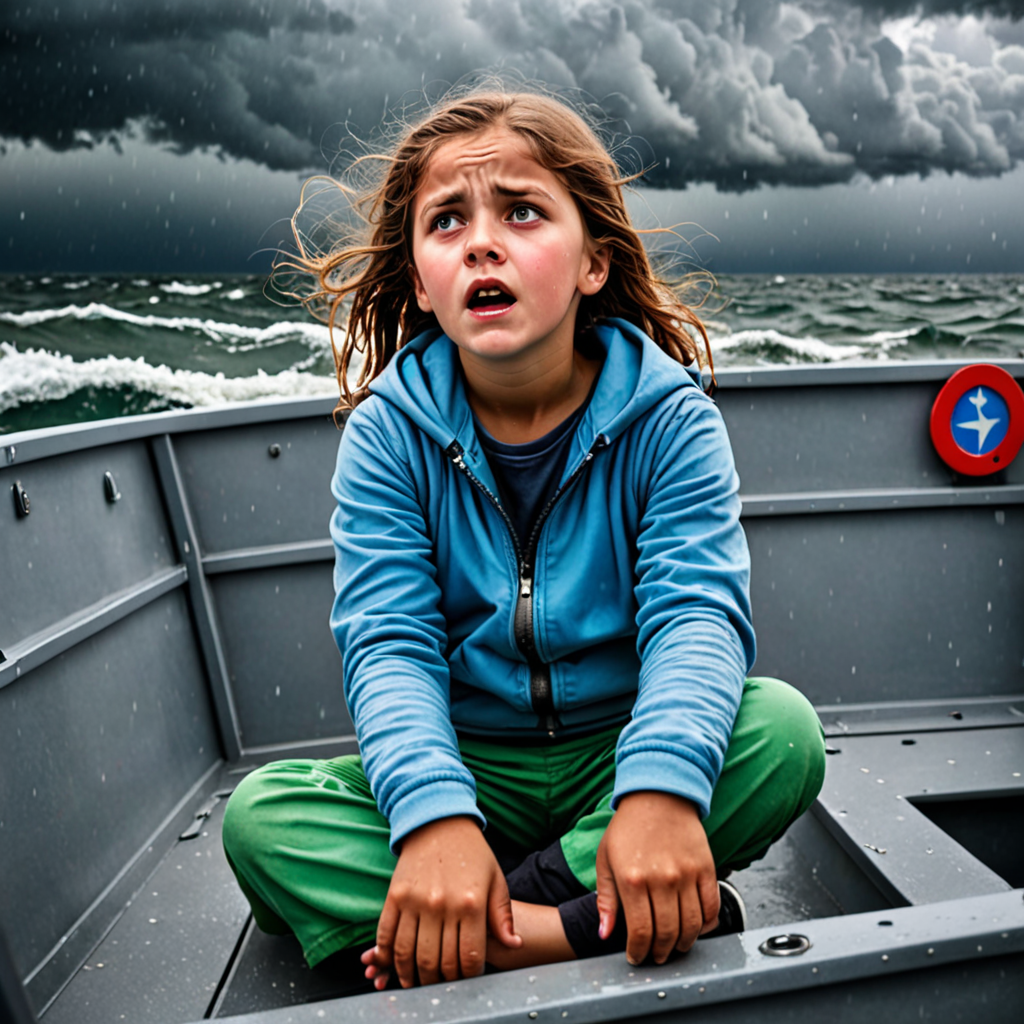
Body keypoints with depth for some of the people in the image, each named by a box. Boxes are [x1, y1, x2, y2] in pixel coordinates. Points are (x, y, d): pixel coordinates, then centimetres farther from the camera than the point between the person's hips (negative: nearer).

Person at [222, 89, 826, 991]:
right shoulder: (389, 432, -8)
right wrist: (434, 815, -34)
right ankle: (579, 935, -26)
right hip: (468, 770, 1)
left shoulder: (665, 416, -9)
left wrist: (661, 788, -39)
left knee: (783, 730, -28)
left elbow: (697, 612, -19)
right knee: (258, 816, -21)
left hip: (618, 756, 0)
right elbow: (388, 644, -16)